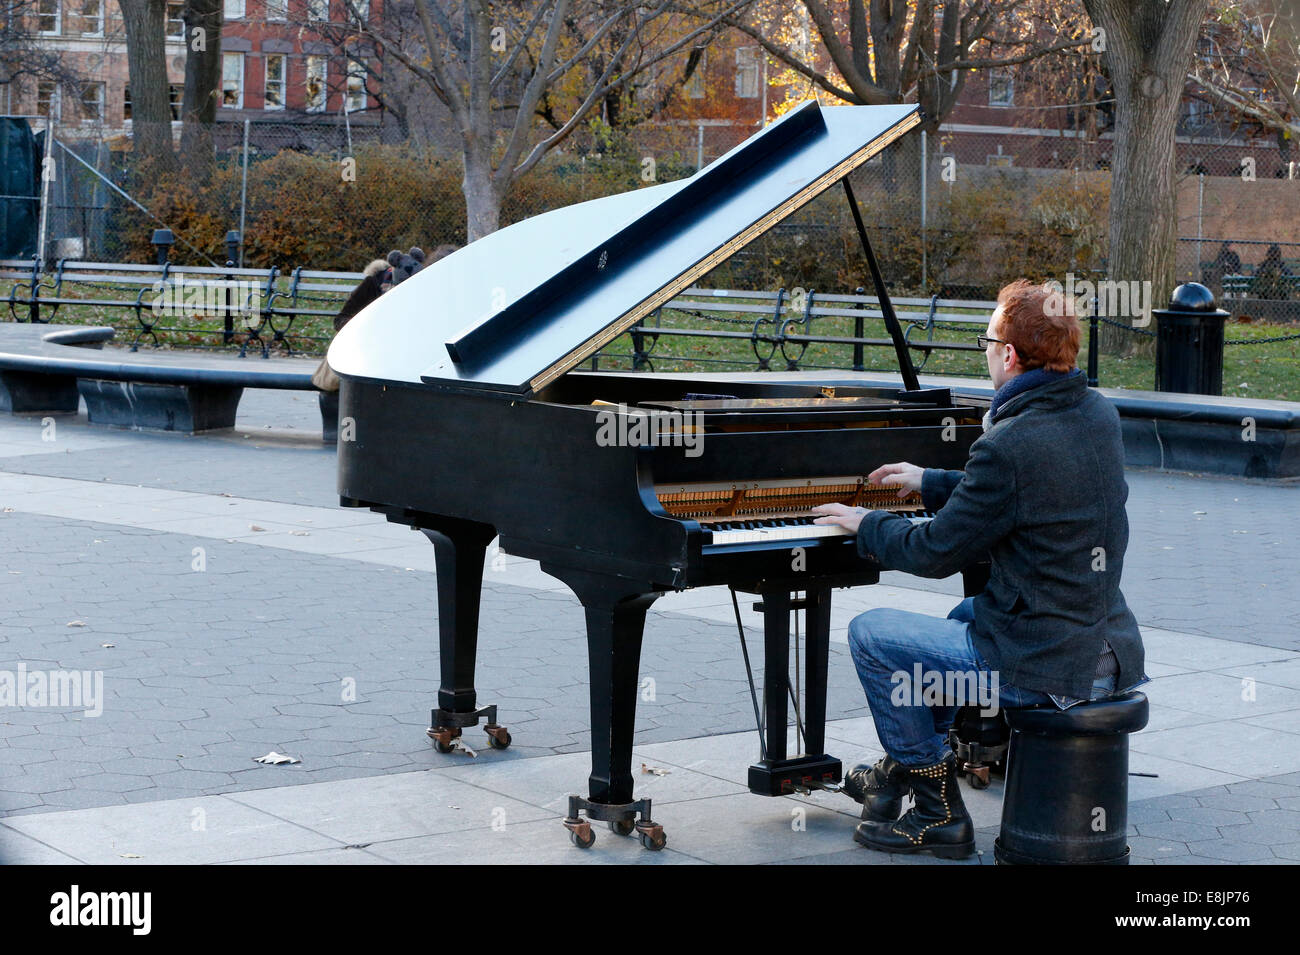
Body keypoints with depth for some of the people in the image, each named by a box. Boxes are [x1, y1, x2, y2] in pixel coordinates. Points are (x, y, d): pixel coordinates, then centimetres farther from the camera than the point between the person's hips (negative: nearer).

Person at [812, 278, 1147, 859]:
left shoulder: (1009, 445, -23)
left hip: (1044, 669, -9)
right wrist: (931, 484, 29)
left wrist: (867, 524, 6)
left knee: (870, 633, 5)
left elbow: (935, 553, -14)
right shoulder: (1099, 416, 4)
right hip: (1110, 651, 9)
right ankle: (904, 769, 45)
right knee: (968, 613, 35)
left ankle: (939, 814, 10)